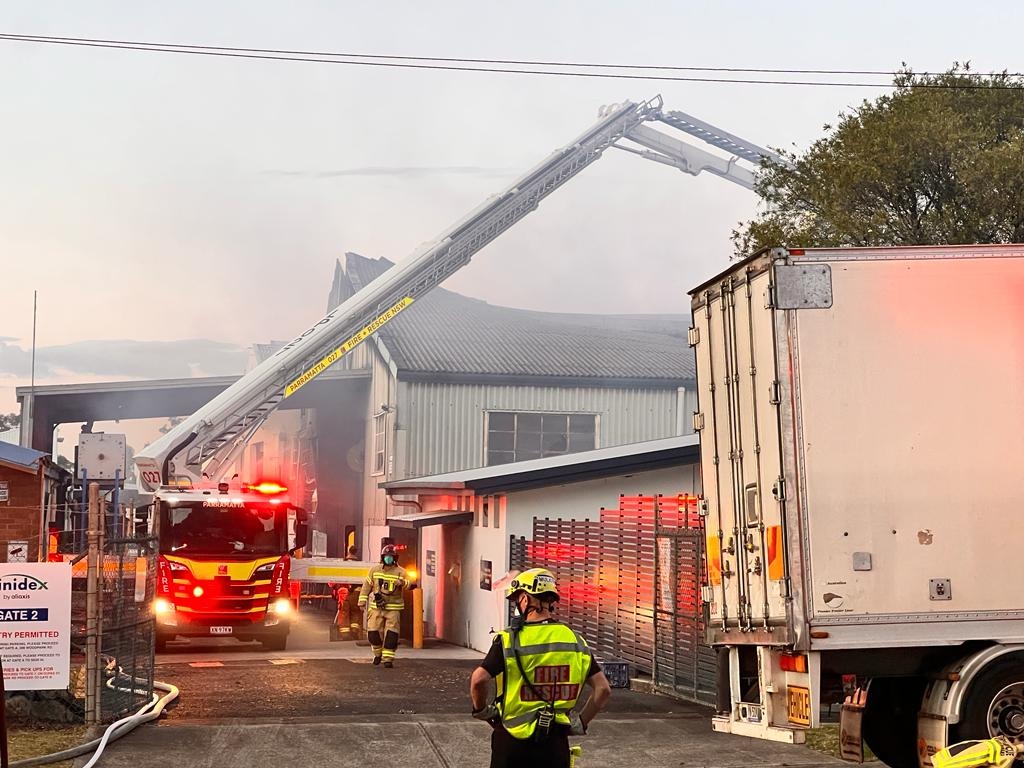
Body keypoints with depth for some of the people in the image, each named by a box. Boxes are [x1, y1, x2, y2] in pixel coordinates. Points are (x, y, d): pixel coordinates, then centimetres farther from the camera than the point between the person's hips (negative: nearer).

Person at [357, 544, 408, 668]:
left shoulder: (400, 572, -3)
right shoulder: (374, 570, 6)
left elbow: (408, 583, -19)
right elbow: (367, 585, 11)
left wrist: (402, 582, -42)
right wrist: (362, 601, 7)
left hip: (393, 608, -2)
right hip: (376, 607, 2)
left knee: (391, 634, -8)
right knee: (373, 632, -1)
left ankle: (388, 658, -1)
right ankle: (378, 653, 24)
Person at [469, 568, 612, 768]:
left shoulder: (510, 640, -12)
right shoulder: (575, 641, 1)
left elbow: (478, 680, -20)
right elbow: (603, 689, -2)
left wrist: (481, 710, -2)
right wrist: (582, 722, 8)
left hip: (513, 739, -3)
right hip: (555, 742, 3)